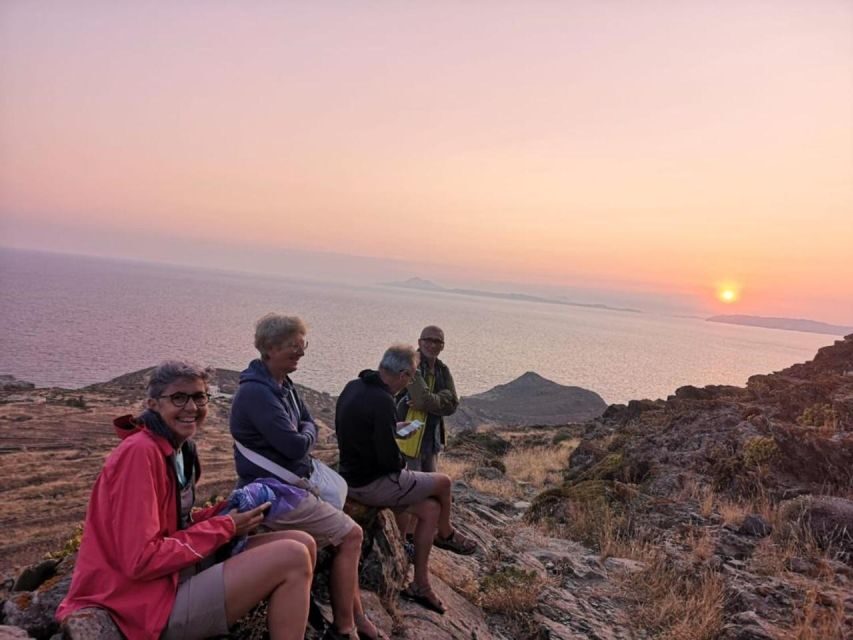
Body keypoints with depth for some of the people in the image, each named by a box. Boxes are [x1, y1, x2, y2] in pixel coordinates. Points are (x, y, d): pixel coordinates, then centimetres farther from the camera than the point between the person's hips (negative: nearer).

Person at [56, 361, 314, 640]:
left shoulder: (180, 449, 9)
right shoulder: (140, 452, -20)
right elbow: (140, 561, -23)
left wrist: (227, 512, -2)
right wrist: (225, 527, -15)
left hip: (178, 574, 9)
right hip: (152, 602, -9)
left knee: (301, 543, 1)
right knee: (293, 558, -18)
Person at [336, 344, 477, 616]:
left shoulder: (354, 386, 2)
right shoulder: (382, 402, -27)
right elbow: (390, 460, -25)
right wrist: (403, 463, -3)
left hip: (353, 475, 9)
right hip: (372, 485, -9)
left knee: (430, 509, 13)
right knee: (443, 483, 7)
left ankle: (420, 583, 20)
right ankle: (446, 535, 35)